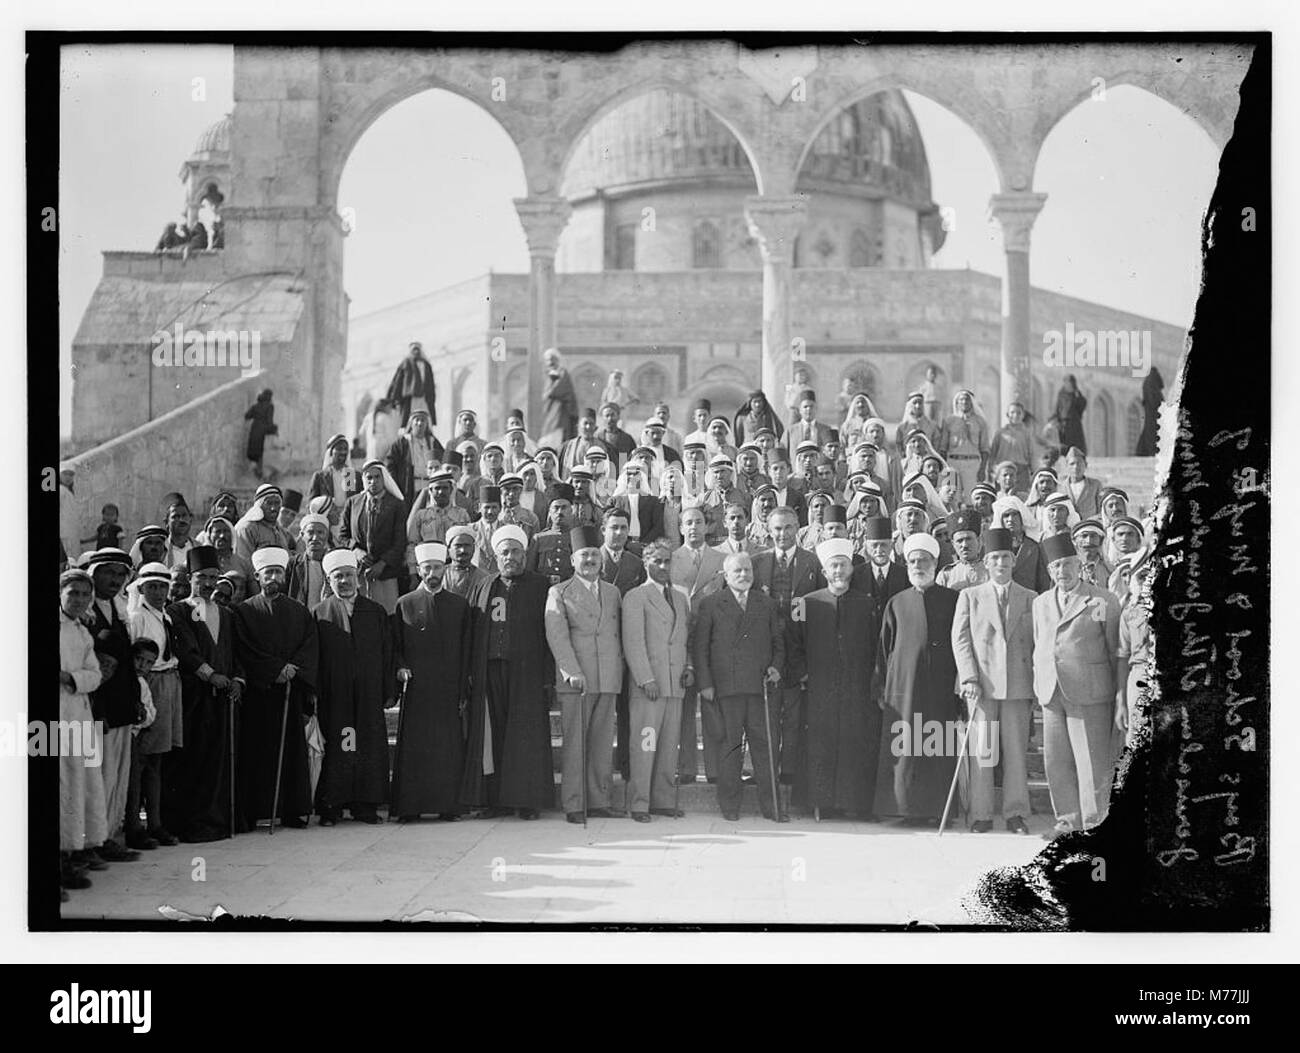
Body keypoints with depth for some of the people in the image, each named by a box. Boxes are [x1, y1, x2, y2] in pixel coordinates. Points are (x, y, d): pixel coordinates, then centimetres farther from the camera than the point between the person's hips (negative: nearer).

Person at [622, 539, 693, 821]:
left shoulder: (681, 597, 19)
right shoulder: (635, 597, -2)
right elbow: (633, 642, -8)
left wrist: (690, 666, 6)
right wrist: (646, 679, -14)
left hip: (676, 683, 6)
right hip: (647, 684, -6)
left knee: (670, 746, 6)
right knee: (644, 745, -7)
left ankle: (664, 800, 13)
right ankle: (639, 803, -3)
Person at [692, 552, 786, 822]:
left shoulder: (767, 605, 15)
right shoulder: (710, 605, 6)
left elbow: (778, 642, 18)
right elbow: (699, 646, 3)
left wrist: (776, 667, -1)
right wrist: (705, 683, -4)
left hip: (761, 684, 2)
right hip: (727, 685, -2)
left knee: (764, 743, 0)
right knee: (730, 743, 0)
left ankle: (770, 804, 3)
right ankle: (729, 805, 7)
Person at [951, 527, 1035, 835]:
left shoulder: (1029, 599, 13)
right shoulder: (969, 596, 10)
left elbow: (1038, 644, 13)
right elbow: (960, 639, 3)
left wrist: (1038, 683, 5)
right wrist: (969, 679, -8)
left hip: (1019, 686, 1)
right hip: (981, 685, -1)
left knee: (1016, 751, 1)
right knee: (981, 751, -3)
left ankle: (1016, 813, 7)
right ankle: (981, 815, 2)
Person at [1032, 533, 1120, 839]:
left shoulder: (1103, 601, -1)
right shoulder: (1040, 603, 15)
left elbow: (1115, 650, 0)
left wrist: (1120, 696, -1)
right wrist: (1040, 687, 15)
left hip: (1089, 694, -5)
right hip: (1052, 695, 5)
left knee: (1092, 762, -3)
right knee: (1056, 762, 6)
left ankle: (1094, 823, 5)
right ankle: (1068, 819, 17)